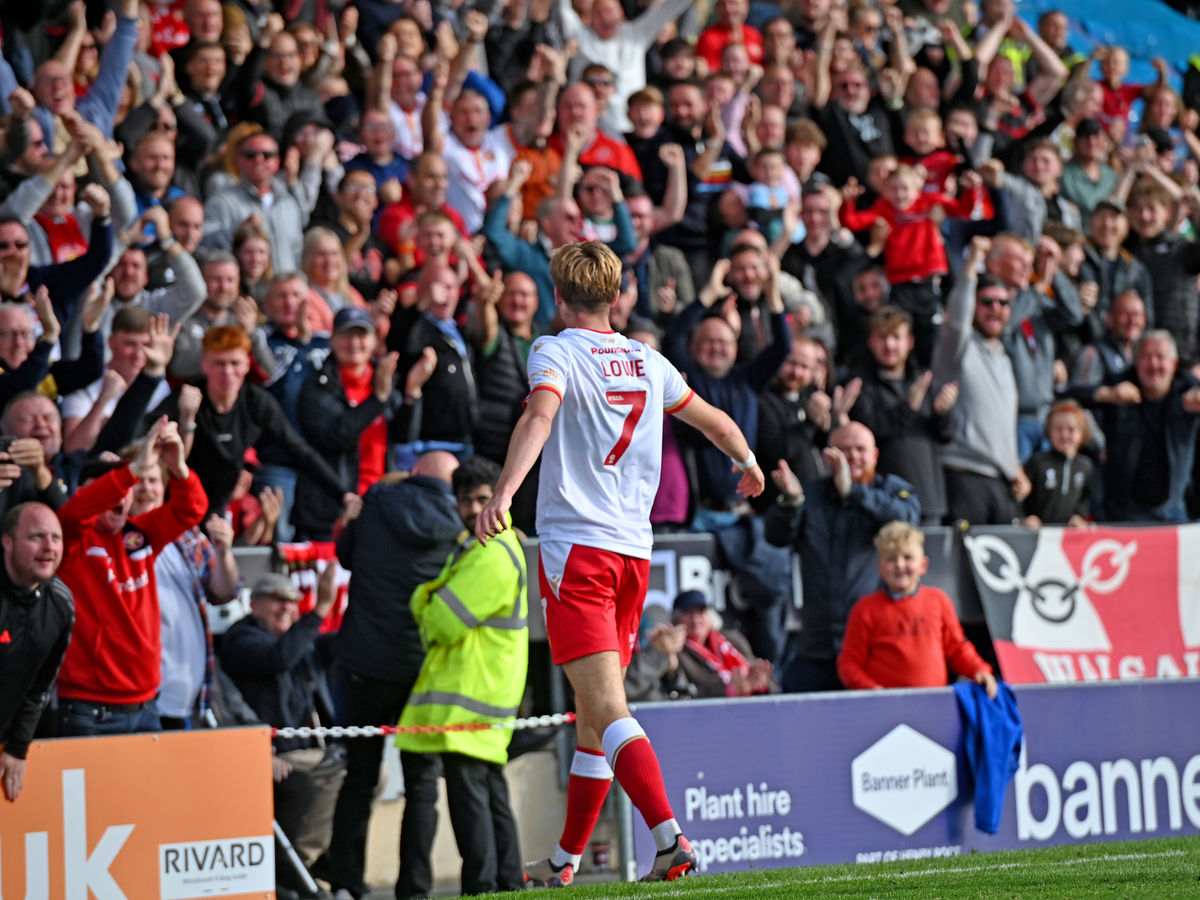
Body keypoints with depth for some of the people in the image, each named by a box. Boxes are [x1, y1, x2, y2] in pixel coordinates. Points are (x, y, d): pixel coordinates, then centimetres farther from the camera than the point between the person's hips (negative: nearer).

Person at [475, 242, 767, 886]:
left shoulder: (555, 352, -3)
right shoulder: (647, 362, 14)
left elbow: (539, 416, -24)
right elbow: (715, 422, 27)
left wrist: (503, 494, -36)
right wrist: (749, 464, 48)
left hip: (576, 547, -6)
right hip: (634, 548, 6)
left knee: (607, 707, -14)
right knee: (593, 713, 13)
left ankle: (670, 837, -30)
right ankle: (565, 861, 22)